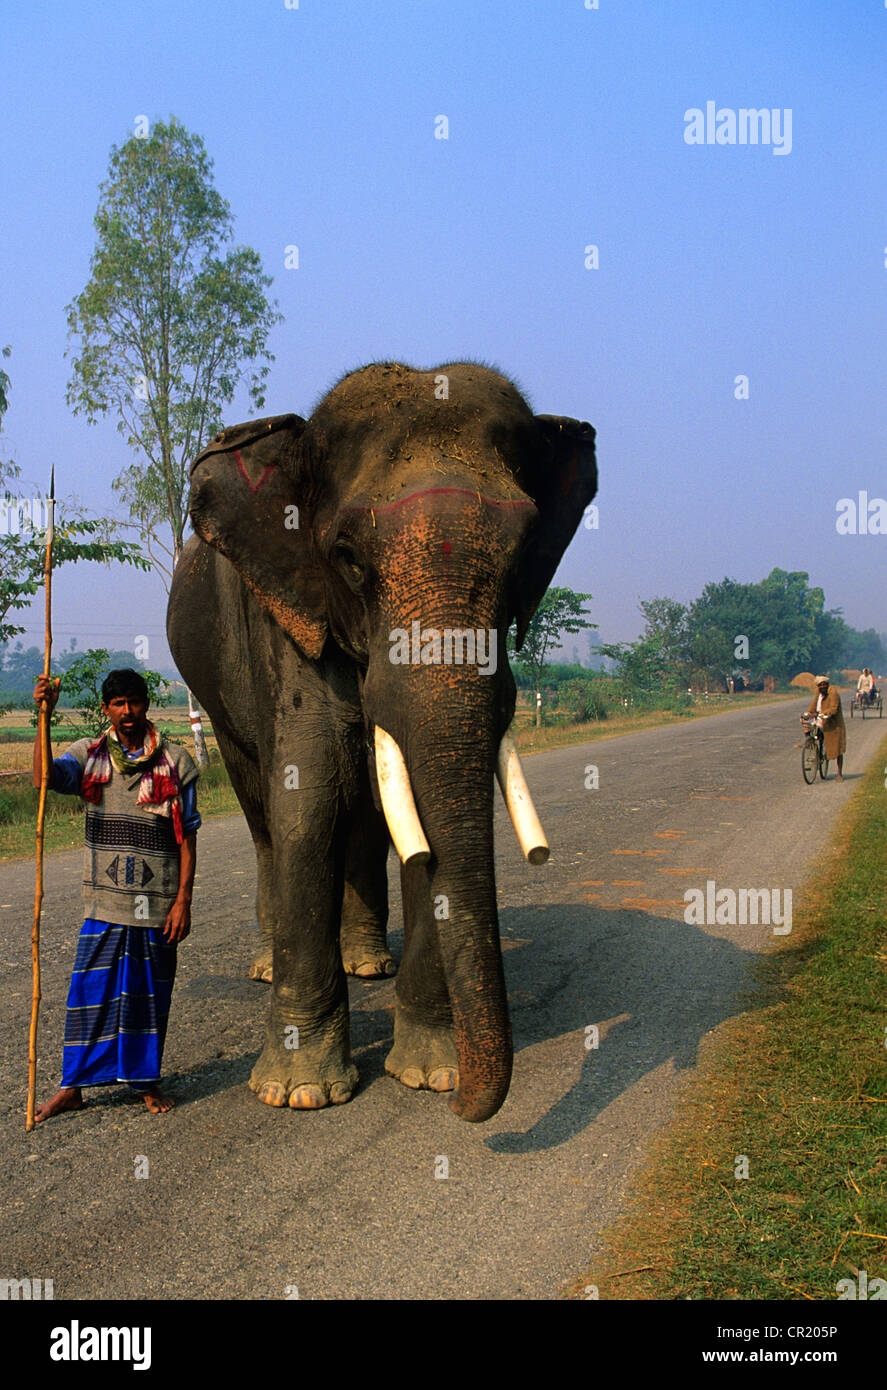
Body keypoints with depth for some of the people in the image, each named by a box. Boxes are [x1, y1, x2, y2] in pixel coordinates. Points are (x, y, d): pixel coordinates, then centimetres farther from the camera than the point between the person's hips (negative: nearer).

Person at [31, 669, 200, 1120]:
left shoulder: (174, 763, 1)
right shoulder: (89, 756, 5)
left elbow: (187, 839, 1)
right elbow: (45, 777, -16)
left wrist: (183, 900, -4)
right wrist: (44, 715, -25)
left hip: (158, 904, -1)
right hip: (104, 901, 1)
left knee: (148, 993, 8)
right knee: (90, 989, 3)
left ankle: (146, 1080, 24)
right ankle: (72, 1086, 14)